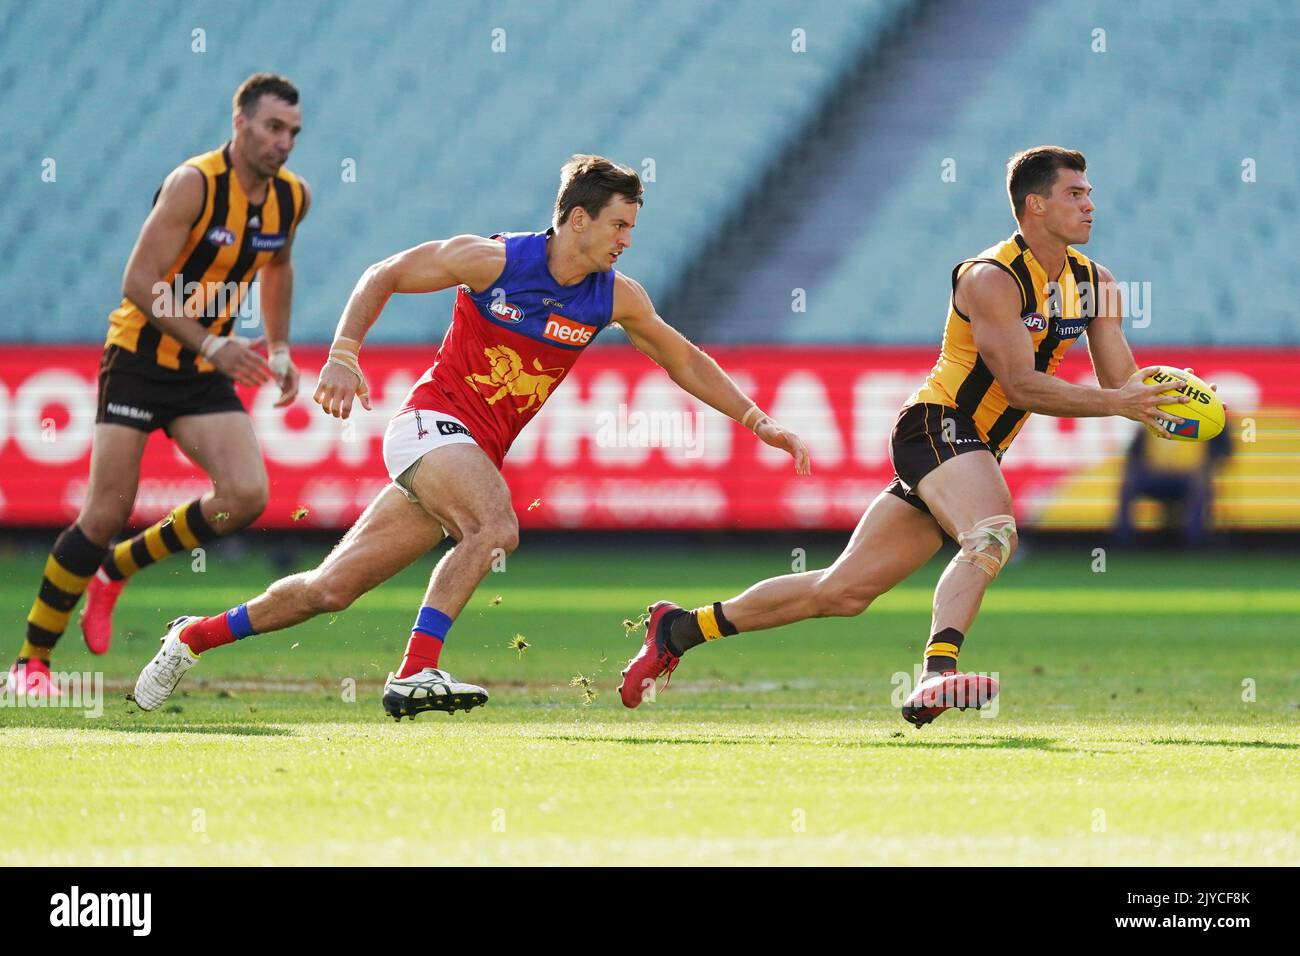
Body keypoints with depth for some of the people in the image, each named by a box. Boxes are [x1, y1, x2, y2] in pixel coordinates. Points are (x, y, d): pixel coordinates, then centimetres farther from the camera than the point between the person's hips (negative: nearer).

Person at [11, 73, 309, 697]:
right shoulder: (194, 184, -20)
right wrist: (212, 345, -28)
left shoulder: (291, 197, 2)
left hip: (205, 375, 6)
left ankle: (116, 569, 9)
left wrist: (279, 349, 18)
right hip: (139, 359, -6)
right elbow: (139, 283, -22)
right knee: (106, 514, -9)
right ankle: (30, 660, 5)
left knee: (246, 495, -14)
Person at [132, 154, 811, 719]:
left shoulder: (615, 298, 2)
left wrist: (757, 422, 12)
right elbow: (383, 276, -2)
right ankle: (416, 674, -35)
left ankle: (195, 636, 16)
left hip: (478, 456, 5)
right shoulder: (493, 260, -12)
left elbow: (683, 359, 16)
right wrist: (343, 355, -14)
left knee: (330, 590, 3)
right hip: (431, 423, -5)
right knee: (496, 526, -34)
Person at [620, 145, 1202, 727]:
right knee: (992, 536, -36)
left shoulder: (1094, 282, 9)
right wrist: (1116, 403, -27)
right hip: (937, 424, -8)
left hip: (974, 453, 8)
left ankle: (679, 629, 17)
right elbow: (1020, 385, -21)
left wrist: (1154, 401, -15)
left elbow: (1121, 382, 8)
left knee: (844, 591, 7)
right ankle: (937, 673, -54)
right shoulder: (991, 280, -15)